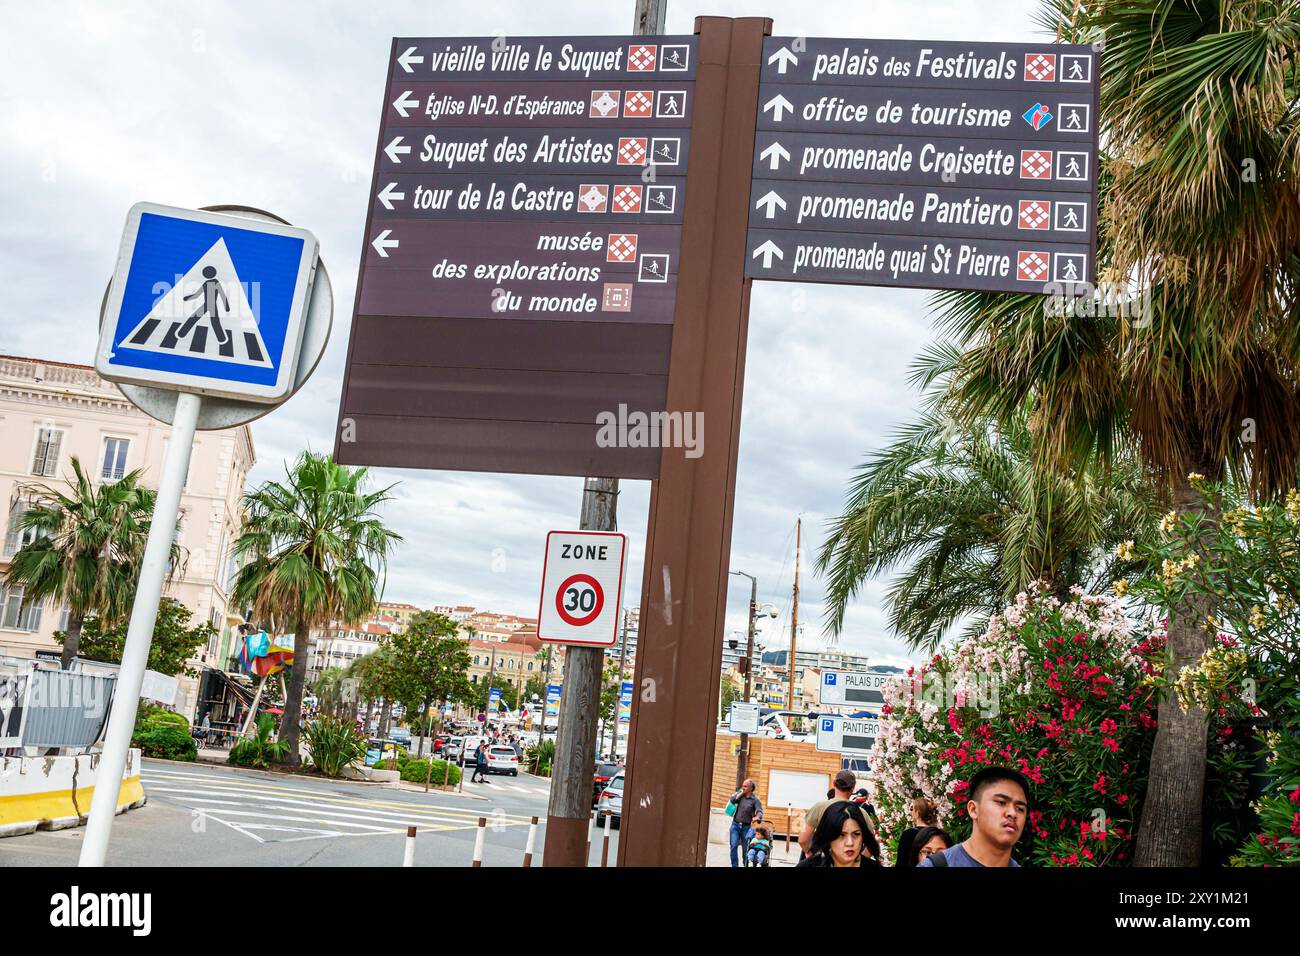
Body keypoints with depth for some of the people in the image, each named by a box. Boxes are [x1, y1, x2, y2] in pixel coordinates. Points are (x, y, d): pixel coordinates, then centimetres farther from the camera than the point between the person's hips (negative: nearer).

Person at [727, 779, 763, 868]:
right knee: (733, 846, -8)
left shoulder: (755, 799, -5)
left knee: (745, 849, 5)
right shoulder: (740, 794, 8)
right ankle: (734, 865, -3)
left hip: (746, 826, -2)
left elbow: (760, 811, -16)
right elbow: (732, 800, -7)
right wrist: (741, 793, -7)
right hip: (735, 824, 2)